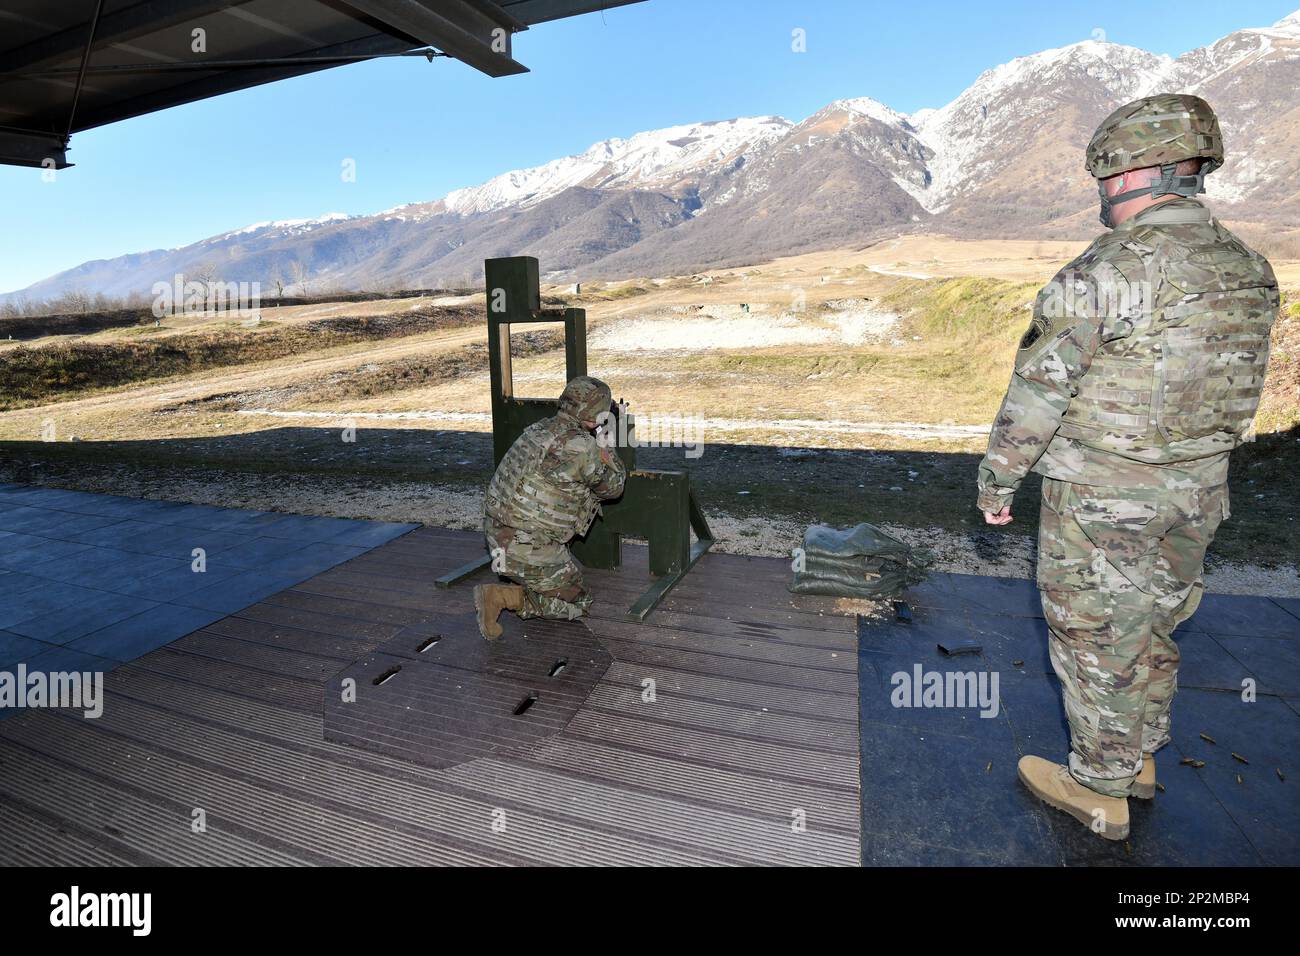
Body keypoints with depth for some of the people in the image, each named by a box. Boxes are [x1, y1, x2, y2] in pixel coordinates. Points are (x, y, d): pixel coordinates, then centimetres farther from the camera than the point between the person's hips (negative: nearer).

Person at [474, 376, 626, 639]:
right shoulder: (581, 446, -19)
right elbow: (612, 487, -3)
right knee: (578, 603, 8)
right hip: (529, 550, -9)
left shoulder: (539, 429, 7)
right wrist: (608, 449, 10)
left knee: (573, 575, 28)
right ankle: (505, 597, -7)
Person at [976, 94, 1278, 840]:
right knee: (1153, 625, 22)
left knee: (1096, 639, 7)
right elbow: (1243, 390, 13)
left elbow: (1039, 390, -19)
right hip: (1197, 495, 8)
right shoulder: (1250, 270, 6)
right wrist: (1195, 469, 22)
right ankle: (1138, 760, 40)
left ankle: (1099, 790, 24)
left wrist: (998, 480, -9)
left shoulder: (1108, 271, -20)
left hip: (1102, 498, -8)